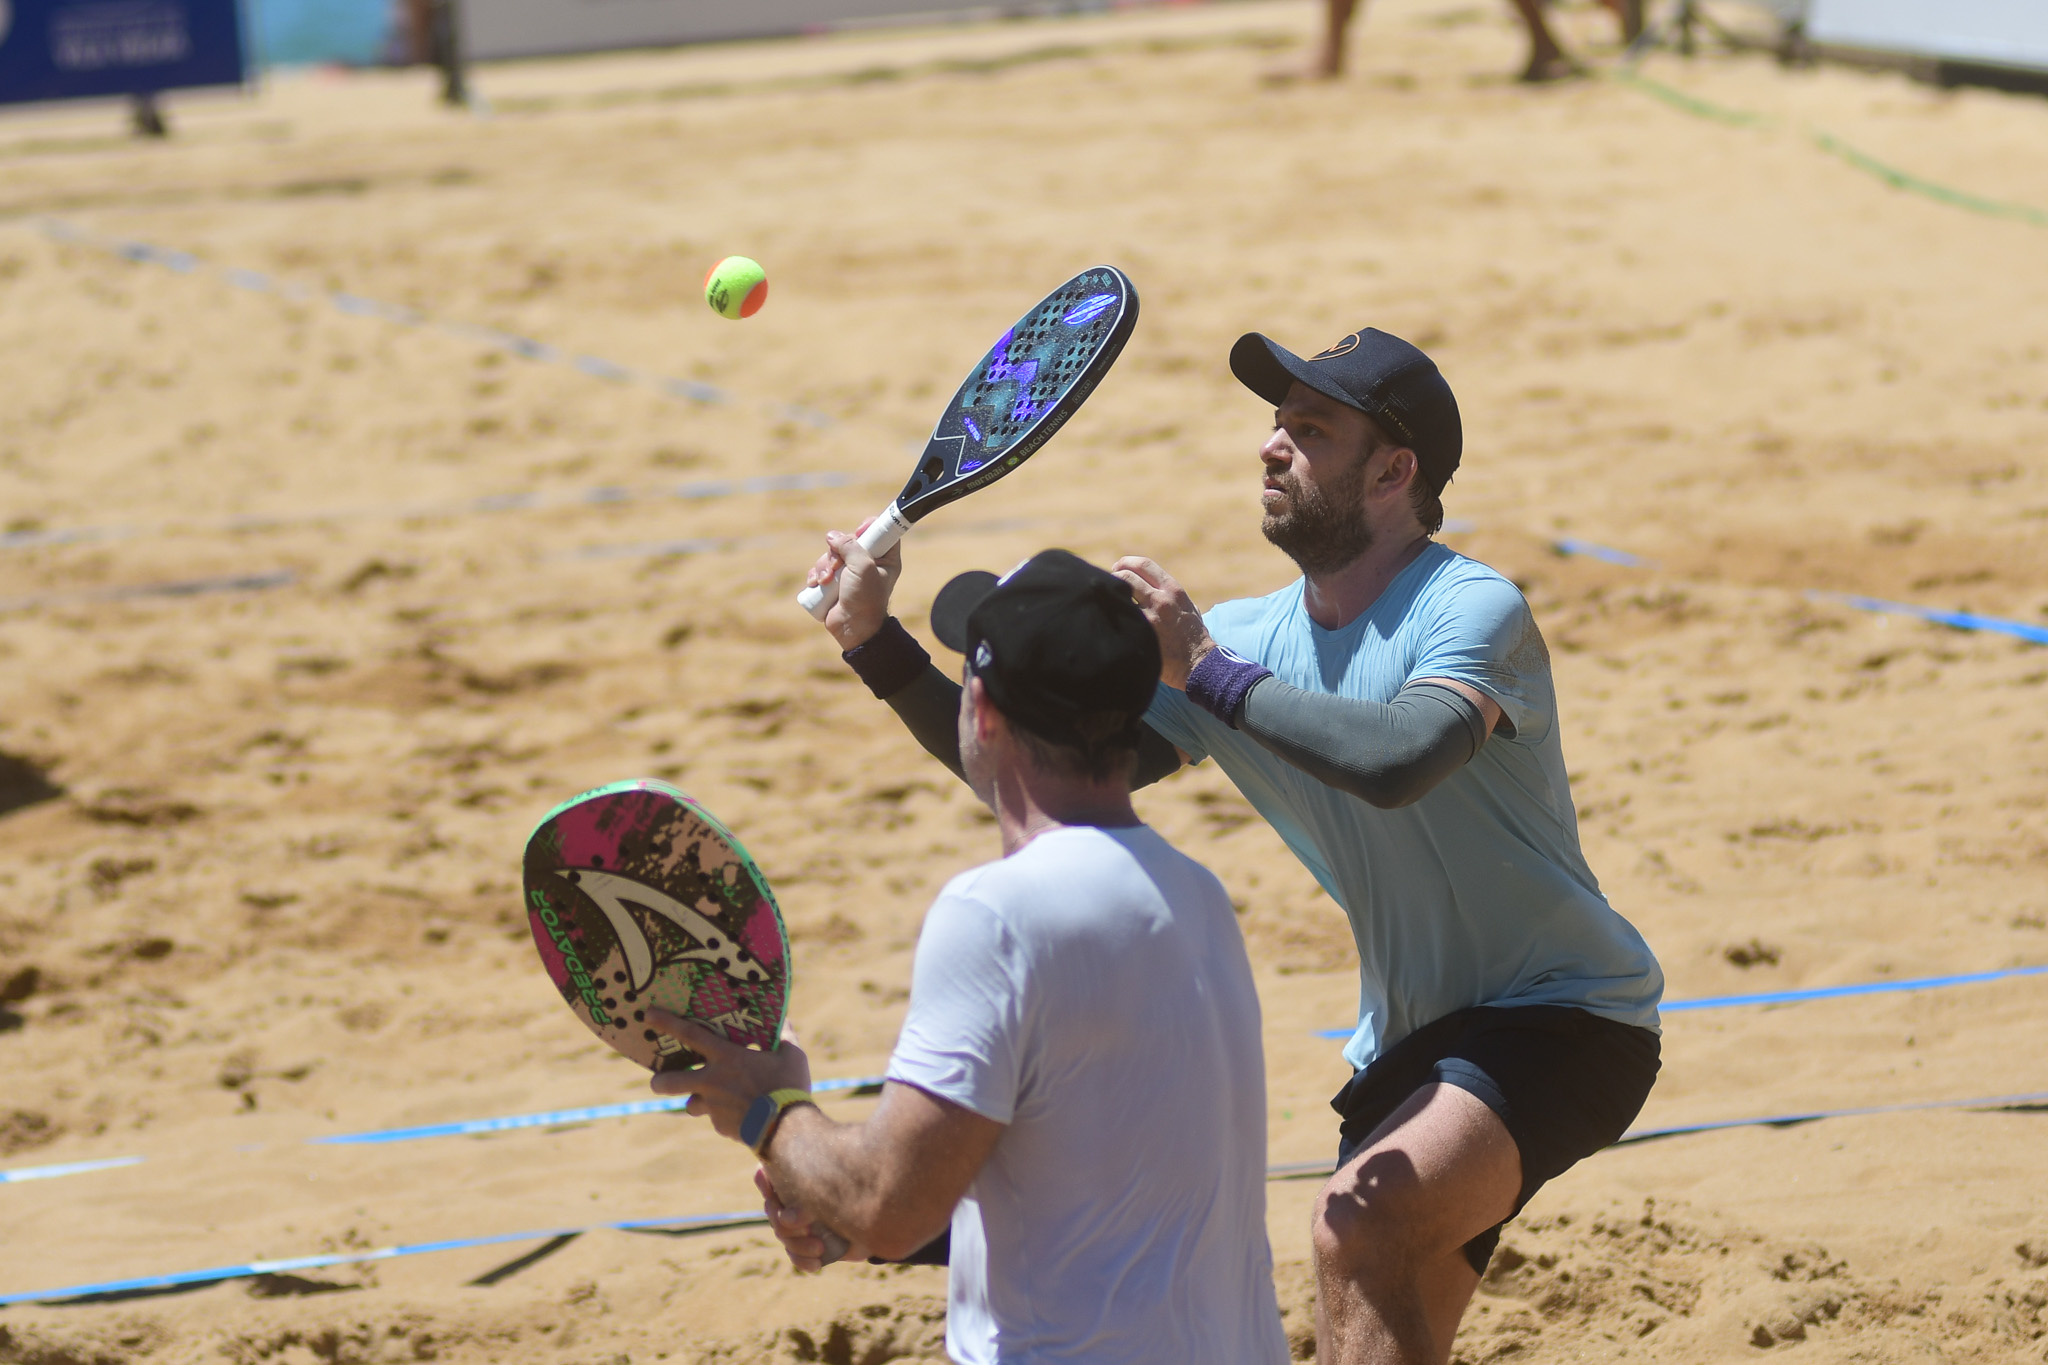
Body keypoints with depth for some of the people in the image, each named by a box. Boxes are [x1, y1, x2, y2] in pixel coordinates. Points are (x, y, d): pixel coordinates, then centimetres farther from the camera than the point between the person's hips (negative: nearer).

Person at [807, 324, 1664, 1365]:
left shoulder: (1473, 609, -19)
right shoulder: (1241, 640, 1)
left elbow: (1396, 760, -39)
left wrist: (1205, 672, -31)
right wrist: (878, 644, -11)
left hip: (1562, 1018, -7)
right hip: (1409, 1044, 7)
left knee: (1360, 1224, -30)